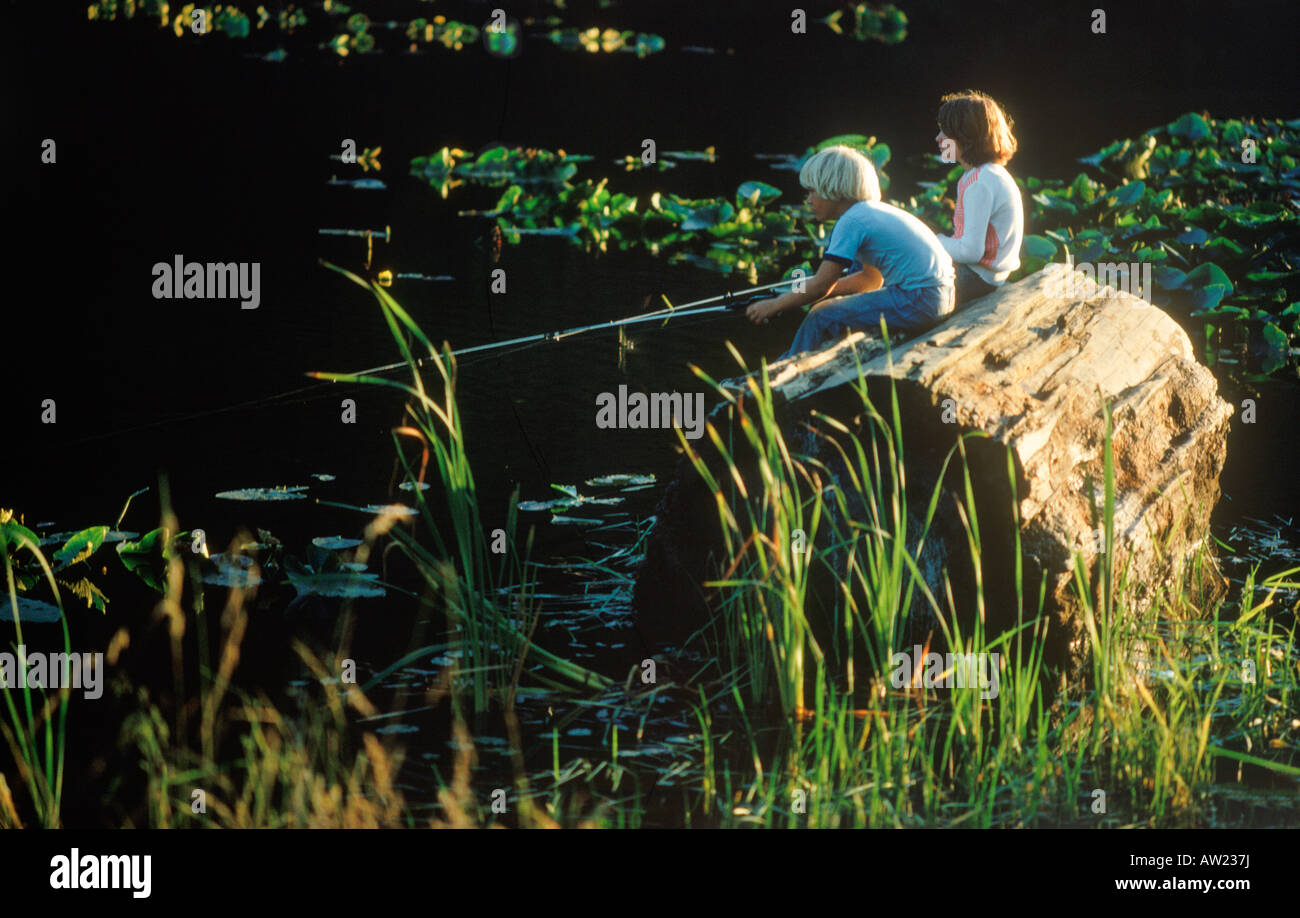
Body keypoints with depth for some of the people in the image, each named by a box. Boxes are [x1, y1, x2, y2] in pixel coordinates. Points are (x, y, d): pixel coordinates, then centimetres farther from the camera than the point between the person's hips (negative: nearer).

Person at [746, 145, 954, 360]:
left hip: (919, 301, -10)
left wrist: (773, 306, 0)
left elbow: (821, 285, -12)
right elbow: (871, 279, 25)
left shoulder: (852, 221, -11)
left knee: (821, 319, -5)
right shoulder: (875, 211, 17)